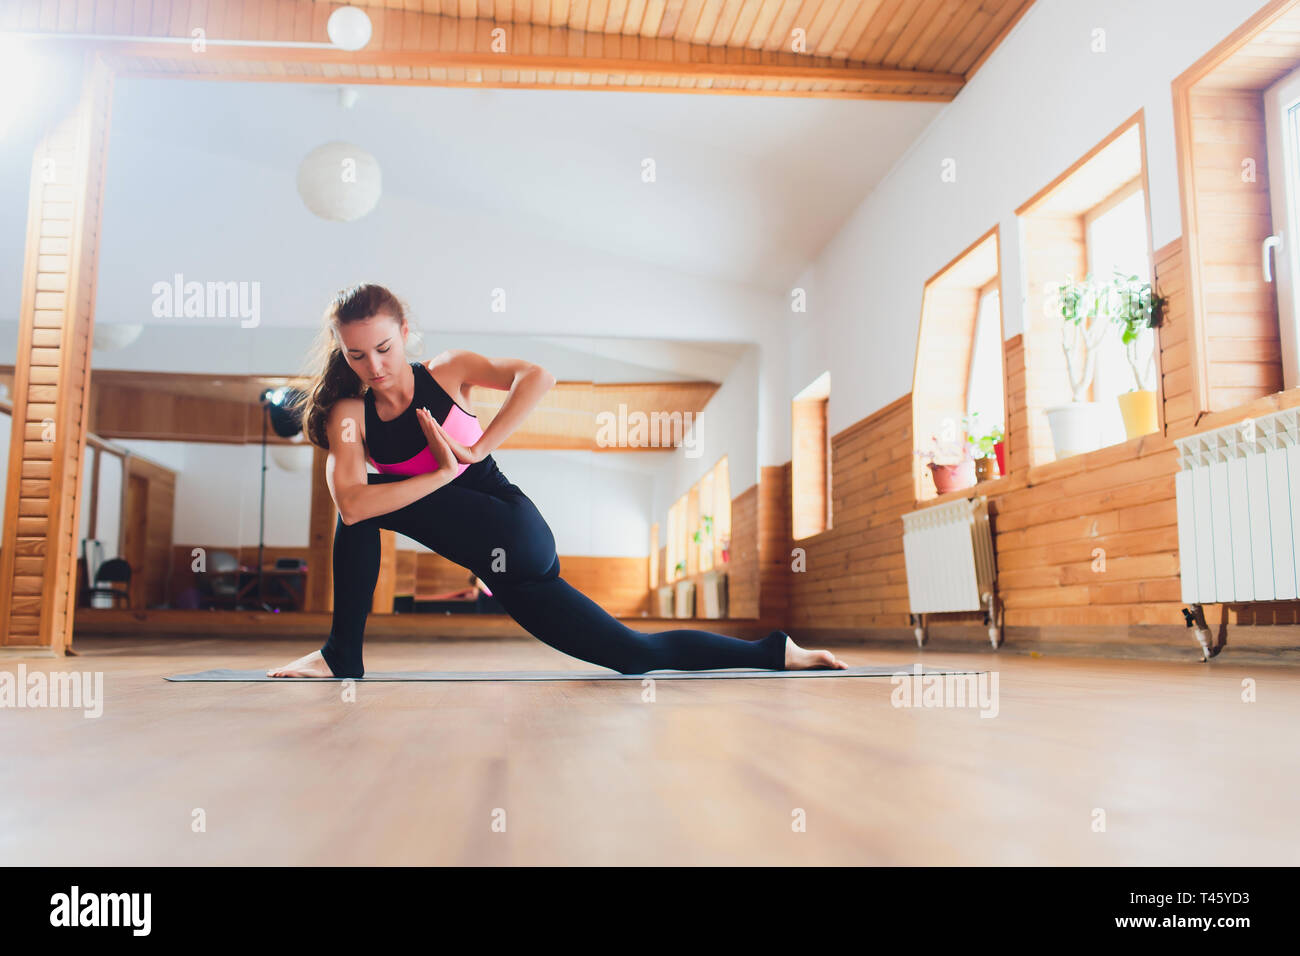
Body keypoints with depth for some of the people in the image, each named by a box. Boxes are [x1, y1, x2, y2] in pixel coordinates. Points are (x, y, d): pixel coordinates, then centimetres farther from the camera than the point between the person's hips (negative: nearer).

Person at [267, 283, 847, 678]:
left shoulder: (446, 373, -3)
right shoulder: (348, 413, 3)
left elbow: (536, 378, -19)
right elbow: (349, 503, -14)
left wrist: (474, 451, -23)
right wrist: (443, 472, -20)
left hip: (513, 531, -4)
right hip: (497, 557, 5)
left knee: (375, 506, -18)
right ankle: (774, 653, 19)